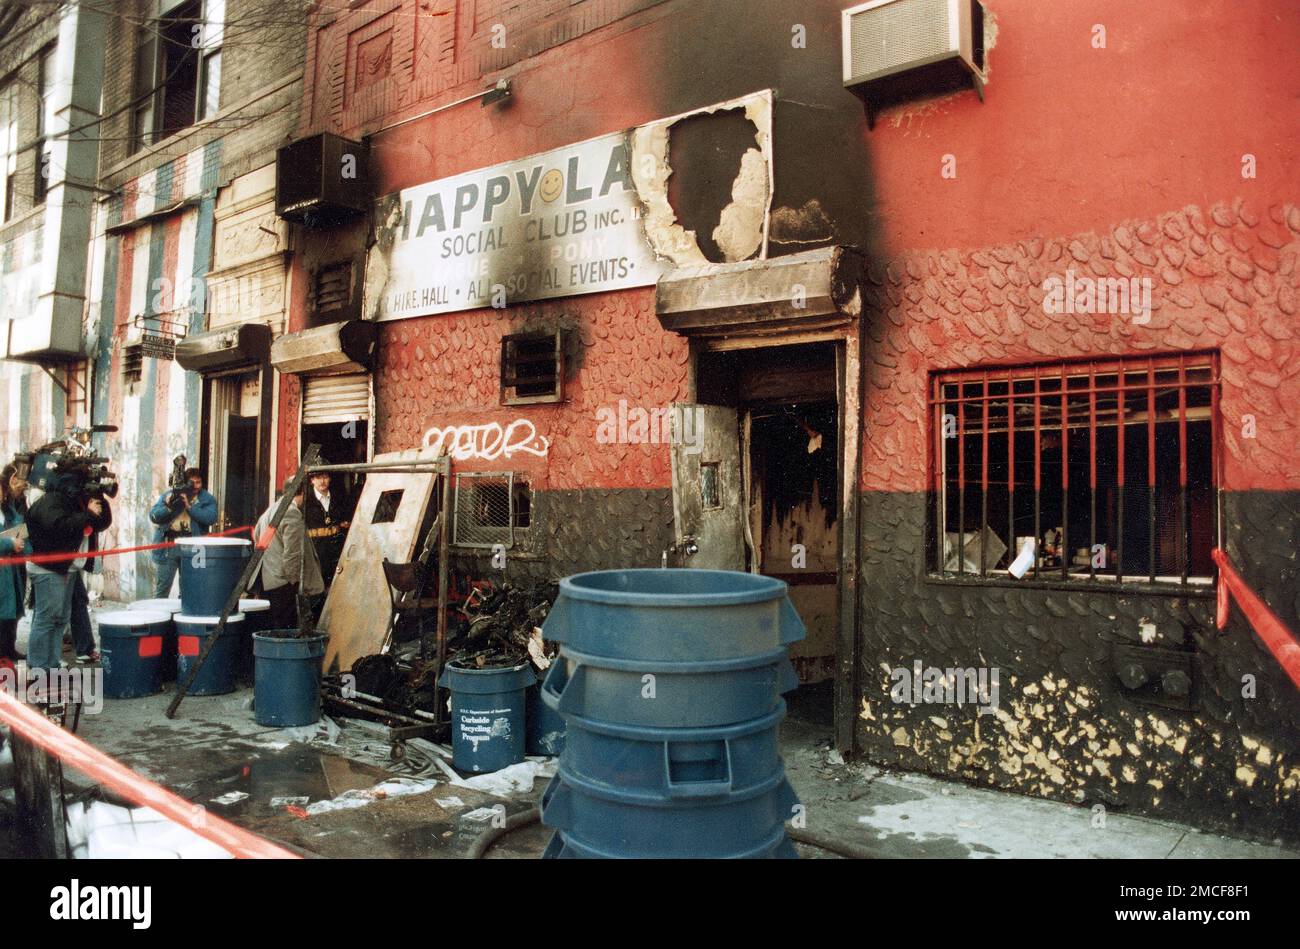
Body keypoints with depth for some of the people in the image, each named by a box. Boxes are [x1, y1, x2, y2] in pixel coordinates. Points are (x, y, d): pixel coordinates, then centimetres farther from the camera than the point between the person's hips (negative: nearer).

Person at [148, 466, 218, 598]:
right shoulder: (168, 494, 10)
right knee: (161, 590, 5)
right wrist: (169, 507, -17)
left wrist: (189, 507, -15)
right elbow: (153, 515, 1)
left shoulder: (207, 500, 8)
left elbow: (211, 518, -10)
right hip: (167, 547, 1)